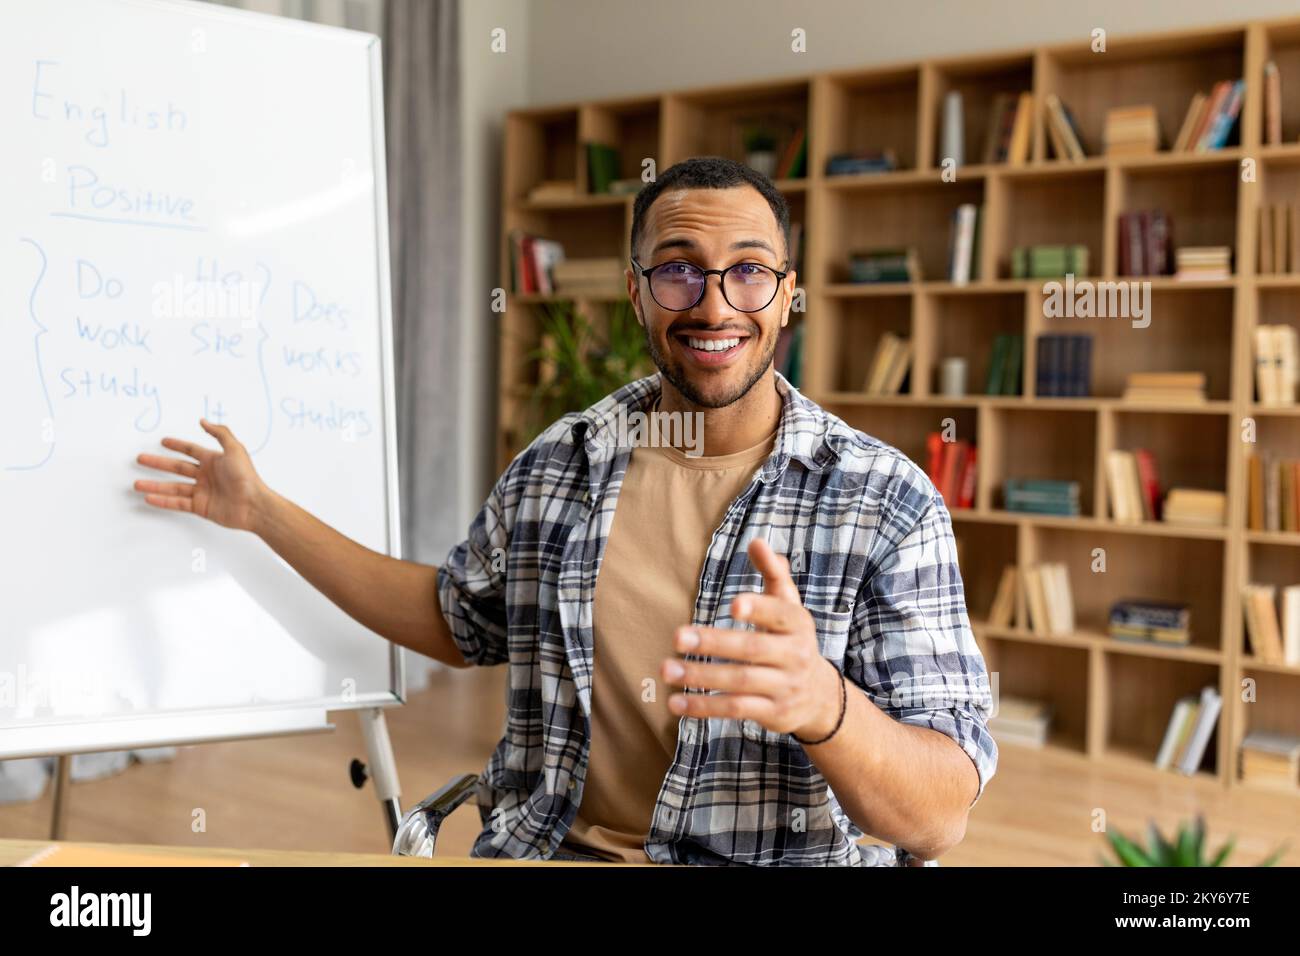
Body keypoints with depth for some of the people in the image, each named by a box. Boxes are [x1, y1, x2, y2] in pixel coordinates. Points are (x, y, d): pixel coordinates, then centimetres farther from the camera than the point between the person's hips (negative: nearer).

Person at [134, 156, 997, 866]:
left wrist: (821, 701, -34)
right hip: (546, 847, 2)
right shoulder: (555, 467, 4)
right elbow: (458, 621, 21)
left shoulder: (889, 504, -8)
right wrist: (264, 512, 18)